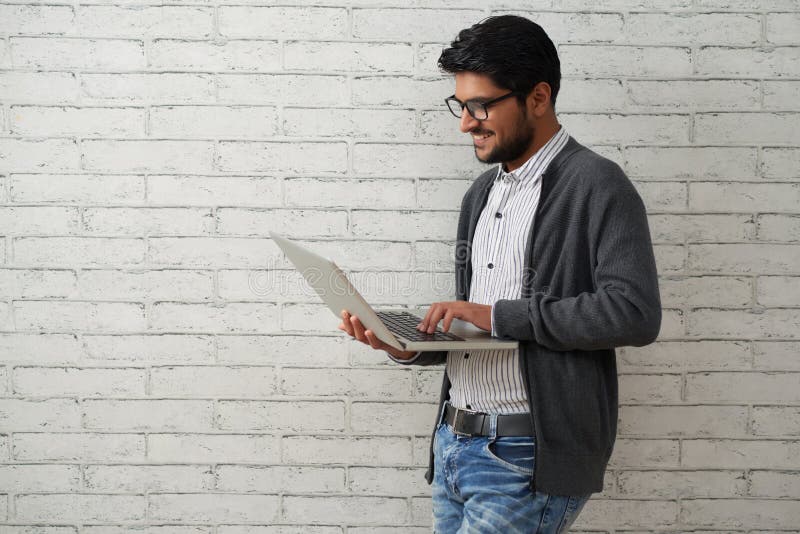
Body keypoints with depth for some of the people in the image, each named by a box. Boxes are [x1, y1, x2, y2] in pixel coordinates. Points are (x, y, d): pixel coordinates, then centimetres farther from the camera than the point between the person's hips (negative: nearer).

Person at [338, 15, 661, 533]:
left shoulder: (598, 186, -9)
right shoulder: (483, 192, 15)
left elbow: (634, 313, -21)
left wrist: (498, 314, -19)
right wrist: (408, 344, 0)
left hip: (527, 458, -7)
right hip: (453, 444, 8)